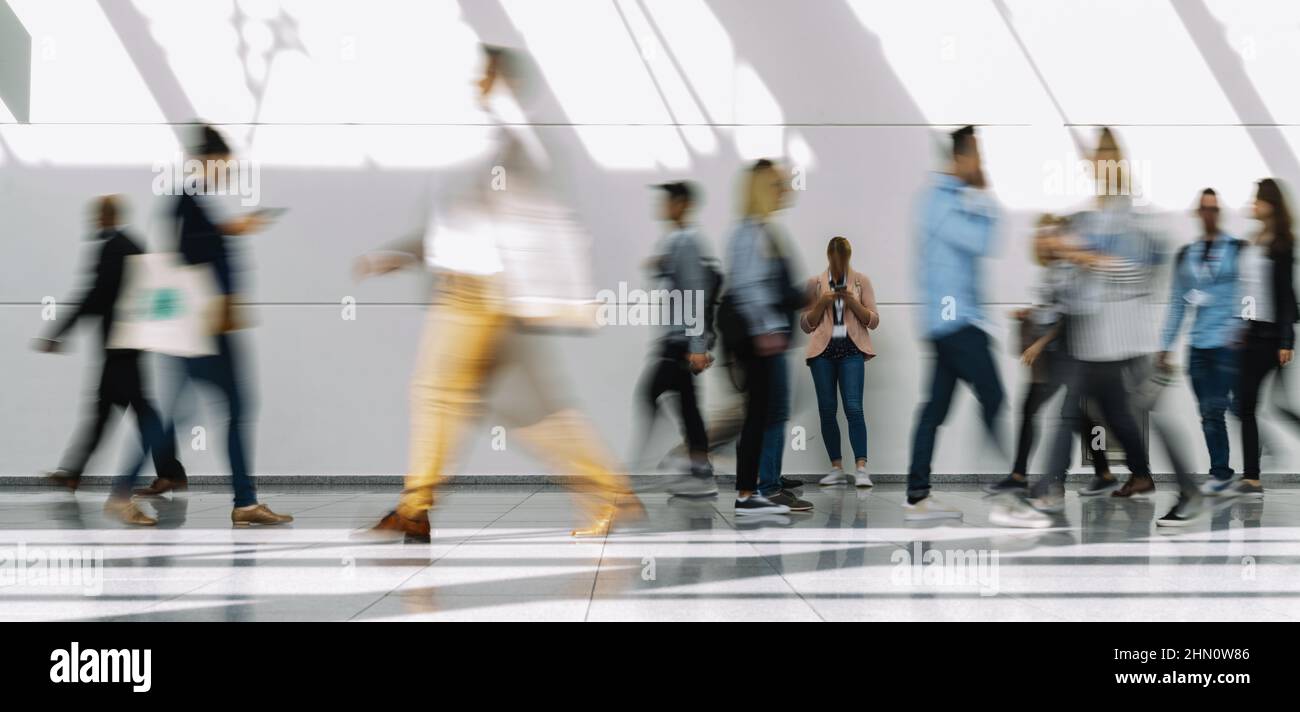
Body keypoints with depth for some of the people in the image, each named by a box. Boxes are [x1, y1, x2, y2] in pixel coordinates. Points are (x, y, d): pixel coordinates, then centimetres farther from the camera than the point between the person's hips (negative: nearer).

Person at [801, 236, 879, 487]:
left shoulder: (861, 281, 6)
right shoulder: (815, 283, 9)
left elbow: (873, 321, 4)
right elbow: (806, 325, 9)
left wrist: (852, 302, -11)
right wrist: (821, 303, -7)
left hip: (851, 350, -2)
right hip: (823, 351, 2)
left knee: (853, 408, -13)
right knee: (827, 410, 2)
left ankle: (861, 469, -15)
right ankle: (836, 468, 9)